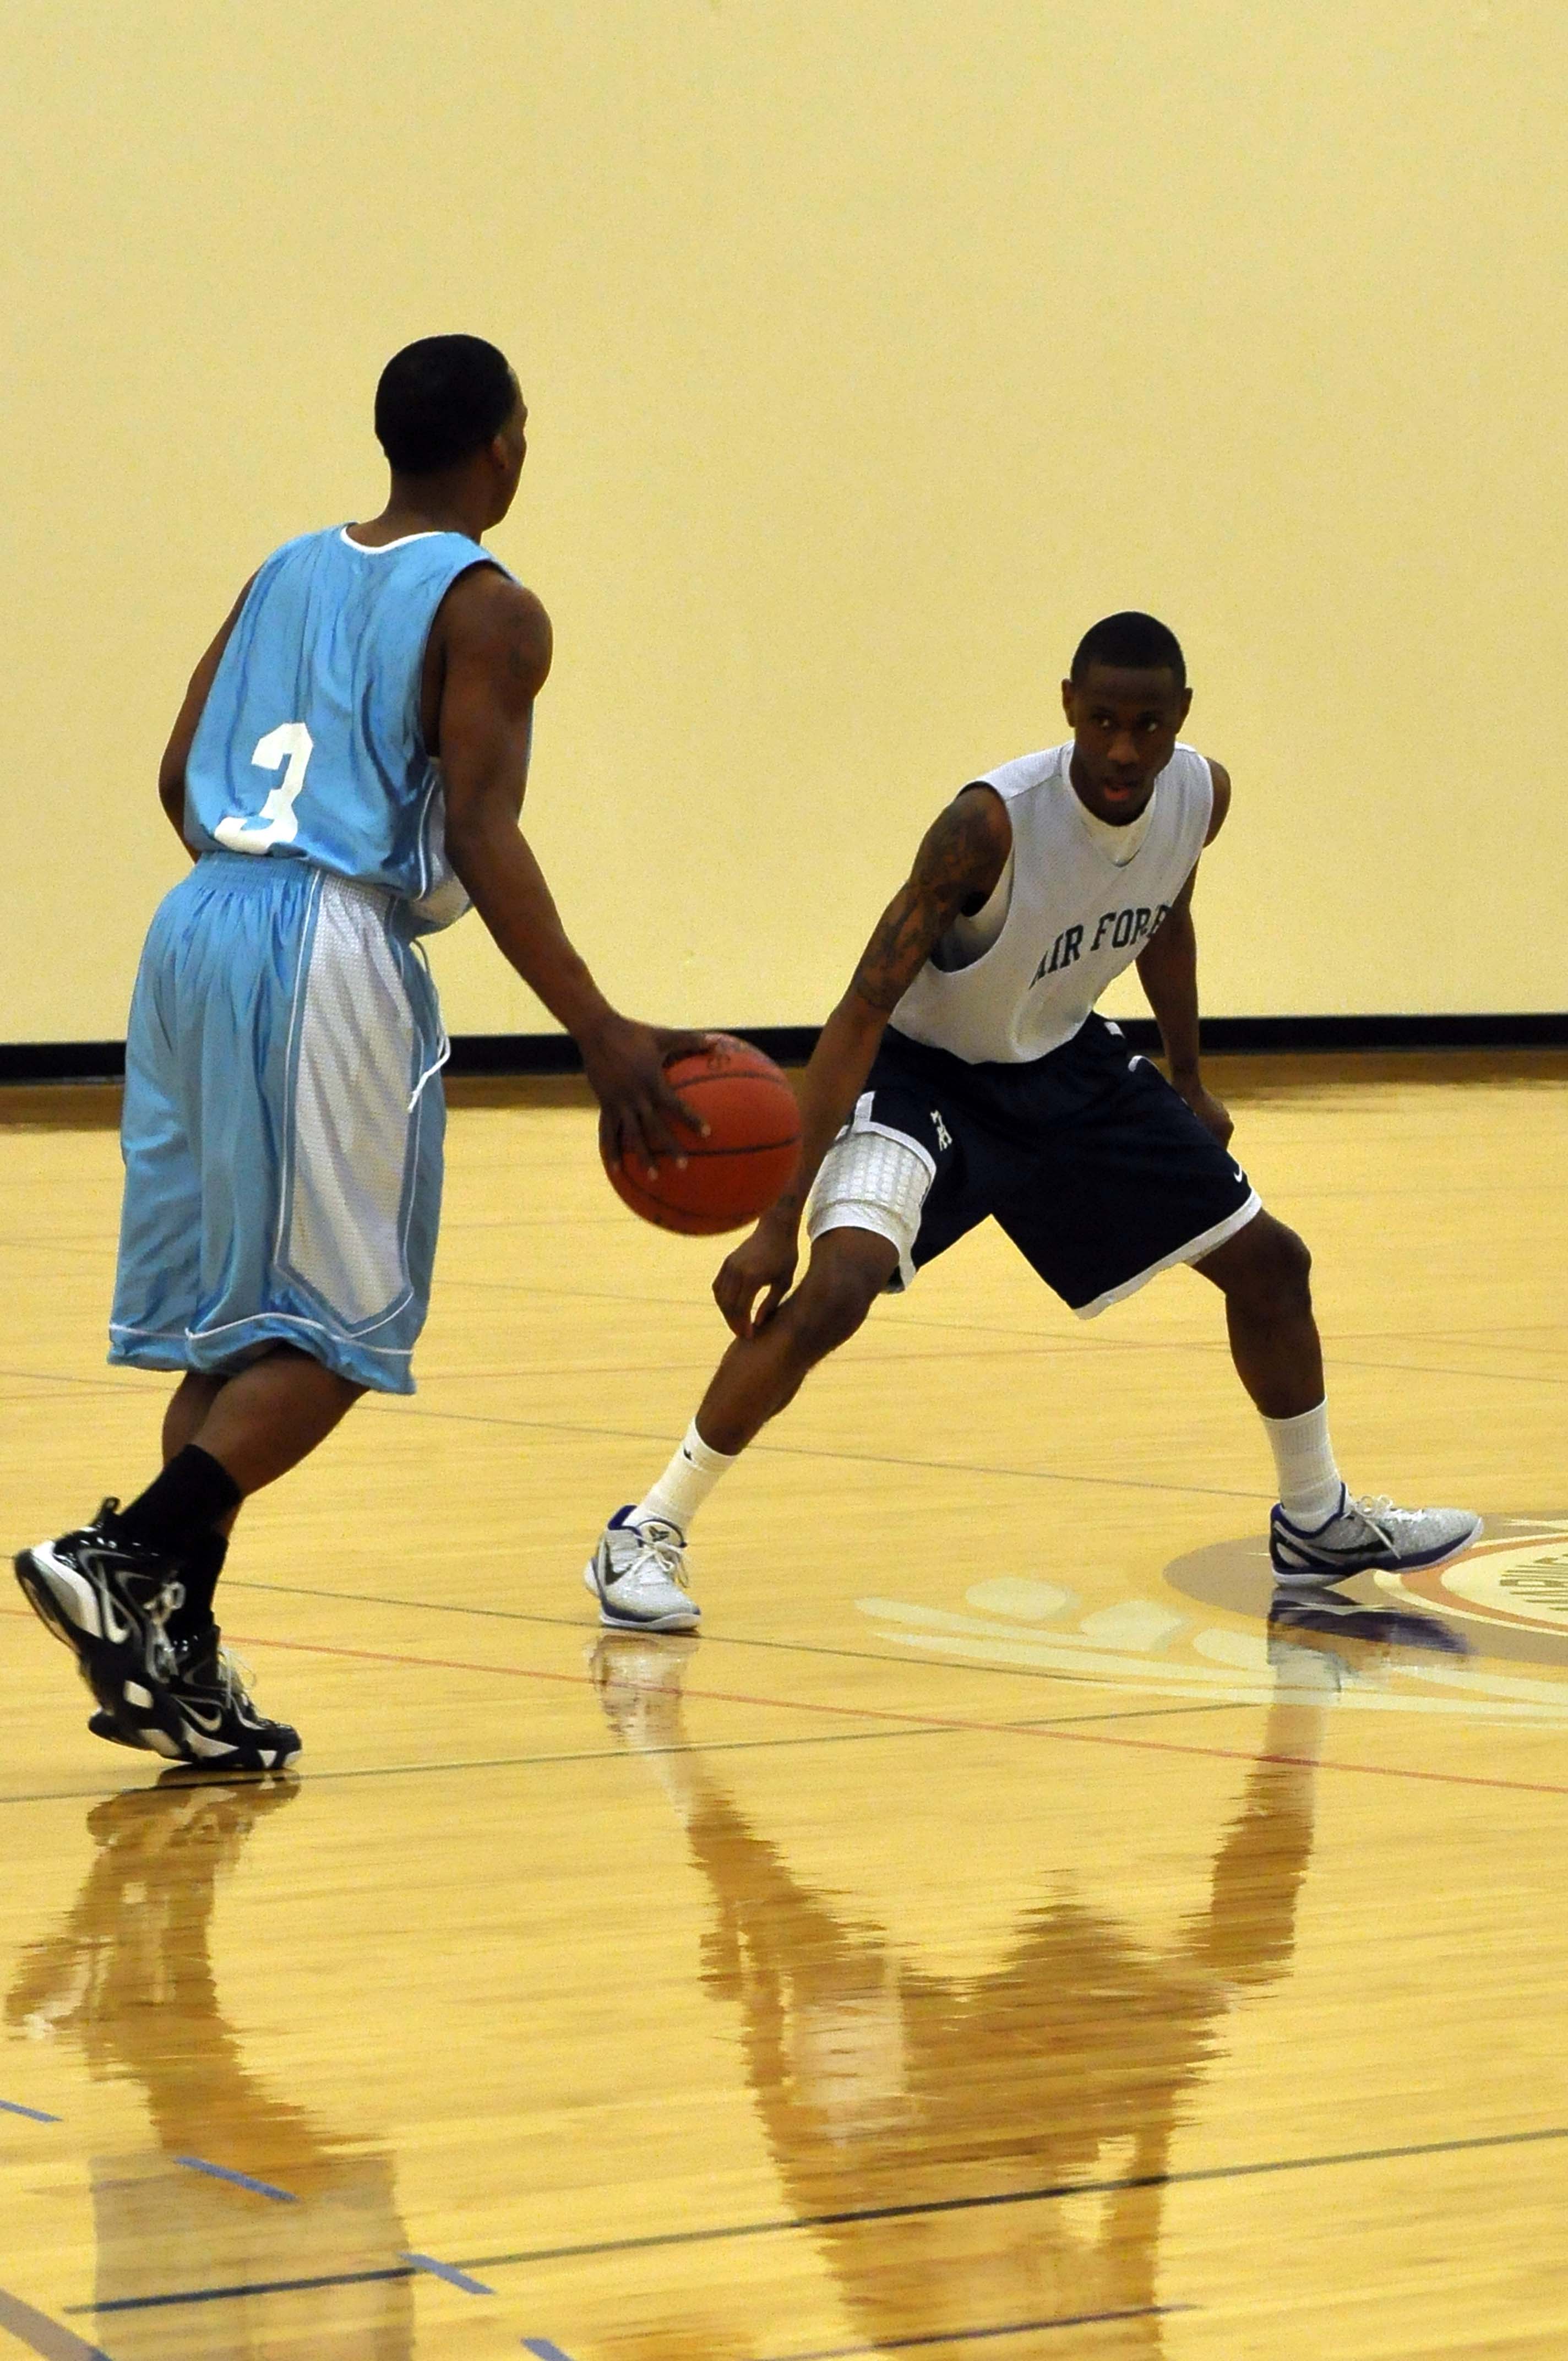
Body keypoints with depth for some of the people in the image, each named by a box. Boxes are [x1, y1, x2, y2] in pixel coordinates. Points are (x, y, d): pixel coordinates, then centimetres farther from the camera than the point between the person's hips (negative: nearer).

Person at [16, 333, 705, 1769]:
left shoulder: (286, 574, 18)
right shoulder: (486, 609, -3)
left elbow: (182, 780, 18)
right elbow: (481, 835, -13)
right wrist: (602, 1038, -15)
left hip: (199, 921, 8)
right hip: (333, 951, -7)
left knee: (235, 1324, 12)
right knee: (340, 1329, -2)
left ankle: (176, 1656, 7)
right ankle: (129, 1558, -19)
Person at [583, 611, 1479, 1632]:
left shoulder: (1202, 796, -15)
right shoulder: (992, 823, -34)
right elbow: (863, 1011, -34)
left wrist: (1190, 1082, 17)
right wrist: (780, 1220, -37)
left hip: (1065, 1064, 7)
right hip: (924, 1070, -7)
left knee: (1269, 1261, 11)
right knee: (836, 1288, -30)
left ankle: (1318, 1520, 34)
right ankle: (647, 1535, -17)